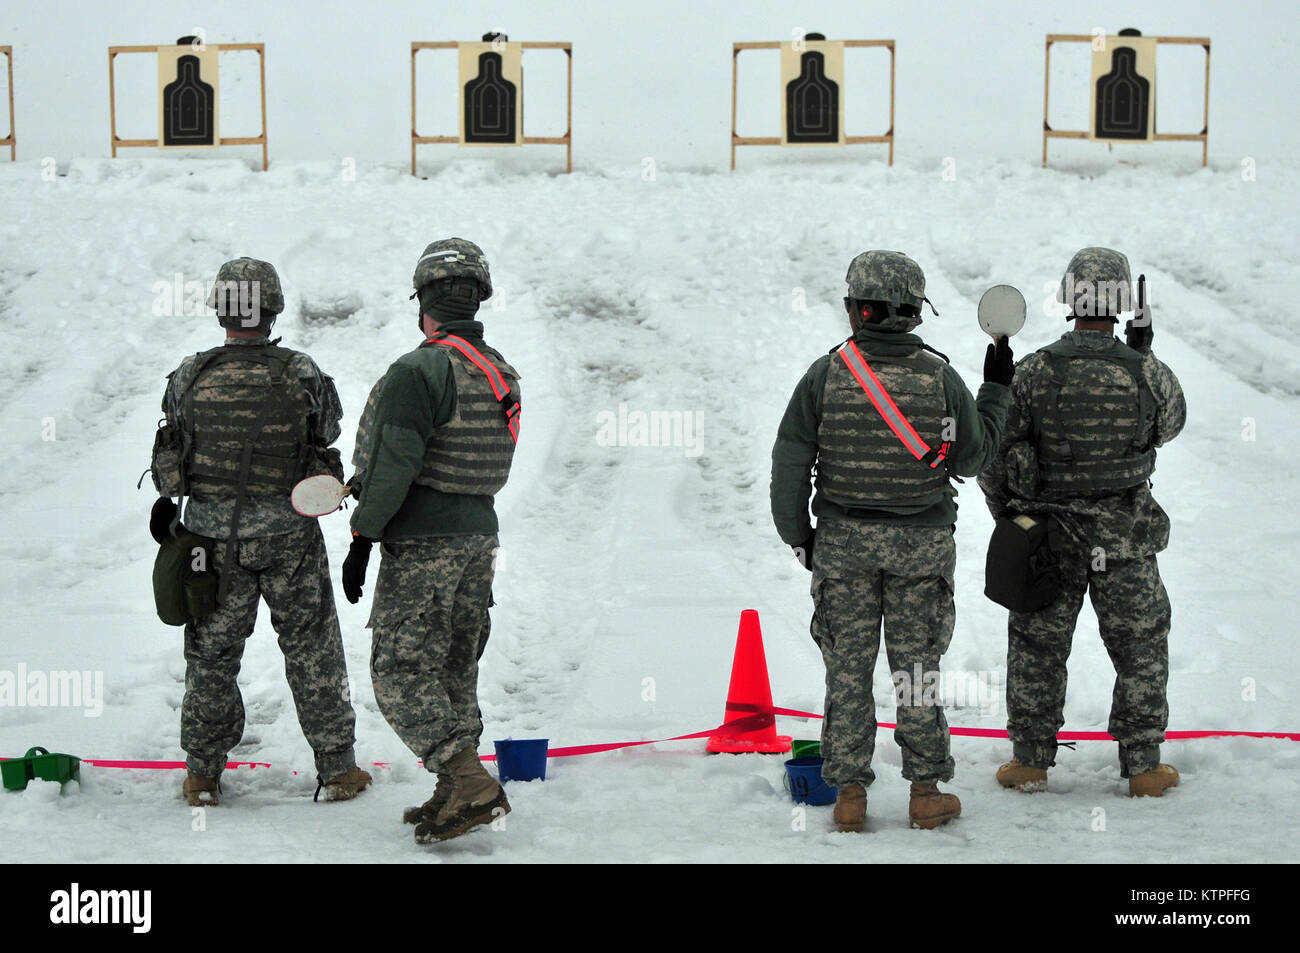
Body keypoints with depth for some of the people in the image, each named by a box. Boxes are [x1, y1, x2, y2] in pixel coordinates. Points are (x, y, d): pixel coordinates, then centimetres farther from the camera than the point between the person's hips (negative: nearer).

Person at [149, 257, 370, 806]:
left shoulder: (191, 378, -7)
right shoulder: (300, 375, -11)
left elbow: (169, 459, 5)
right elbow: (326, 433, 6)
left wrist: (167, 500, 24)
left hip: (212, 534, 1)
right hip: (288, 535, -1)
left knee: (211, 652, 13)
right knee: (313, 651, 10)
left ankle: (202, 774, 20)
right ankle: (338, 770, 15)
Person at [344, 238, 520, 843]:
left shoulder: (418, 370, -17)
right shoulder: (501, 373, 10)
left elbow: (395, 464, -20)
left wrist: (363, 538, -12)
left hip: (423, 543, -8)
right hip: (480, 533, 8)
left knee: (401, 671, -4)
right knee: (454, 667, 15)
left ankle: (470, 782, -13)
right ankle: (456, 793, 19)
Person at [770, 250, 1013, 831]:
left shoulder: (826, 374, -7)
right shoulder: (939, 376, -6)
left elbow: (790, 462, -6)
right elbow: (971, 458, 3)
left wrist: (797, 534, 7)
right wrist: (997, 390, 14)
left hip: (842, 542, 0)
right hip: (921, 544, 0)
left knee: (848, 668, 7)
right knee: (916, 666, 9)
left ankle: (849, 795, 10)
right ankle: (926, 792, 13)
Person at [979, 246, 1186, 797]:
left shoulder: (1034, 372, -12)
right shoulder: (1146, 373, -11)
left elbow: (994, 455, -5)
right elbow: (1170, 423, 12)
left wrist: (1007, 514, 11)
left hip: (1050, 536, 0)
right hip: (1127, 539, 0)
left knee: (1037, 648, 12)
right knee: (1141, 649, 13)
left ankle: (1029, 763, 17)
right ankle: (1143, 767, 16)